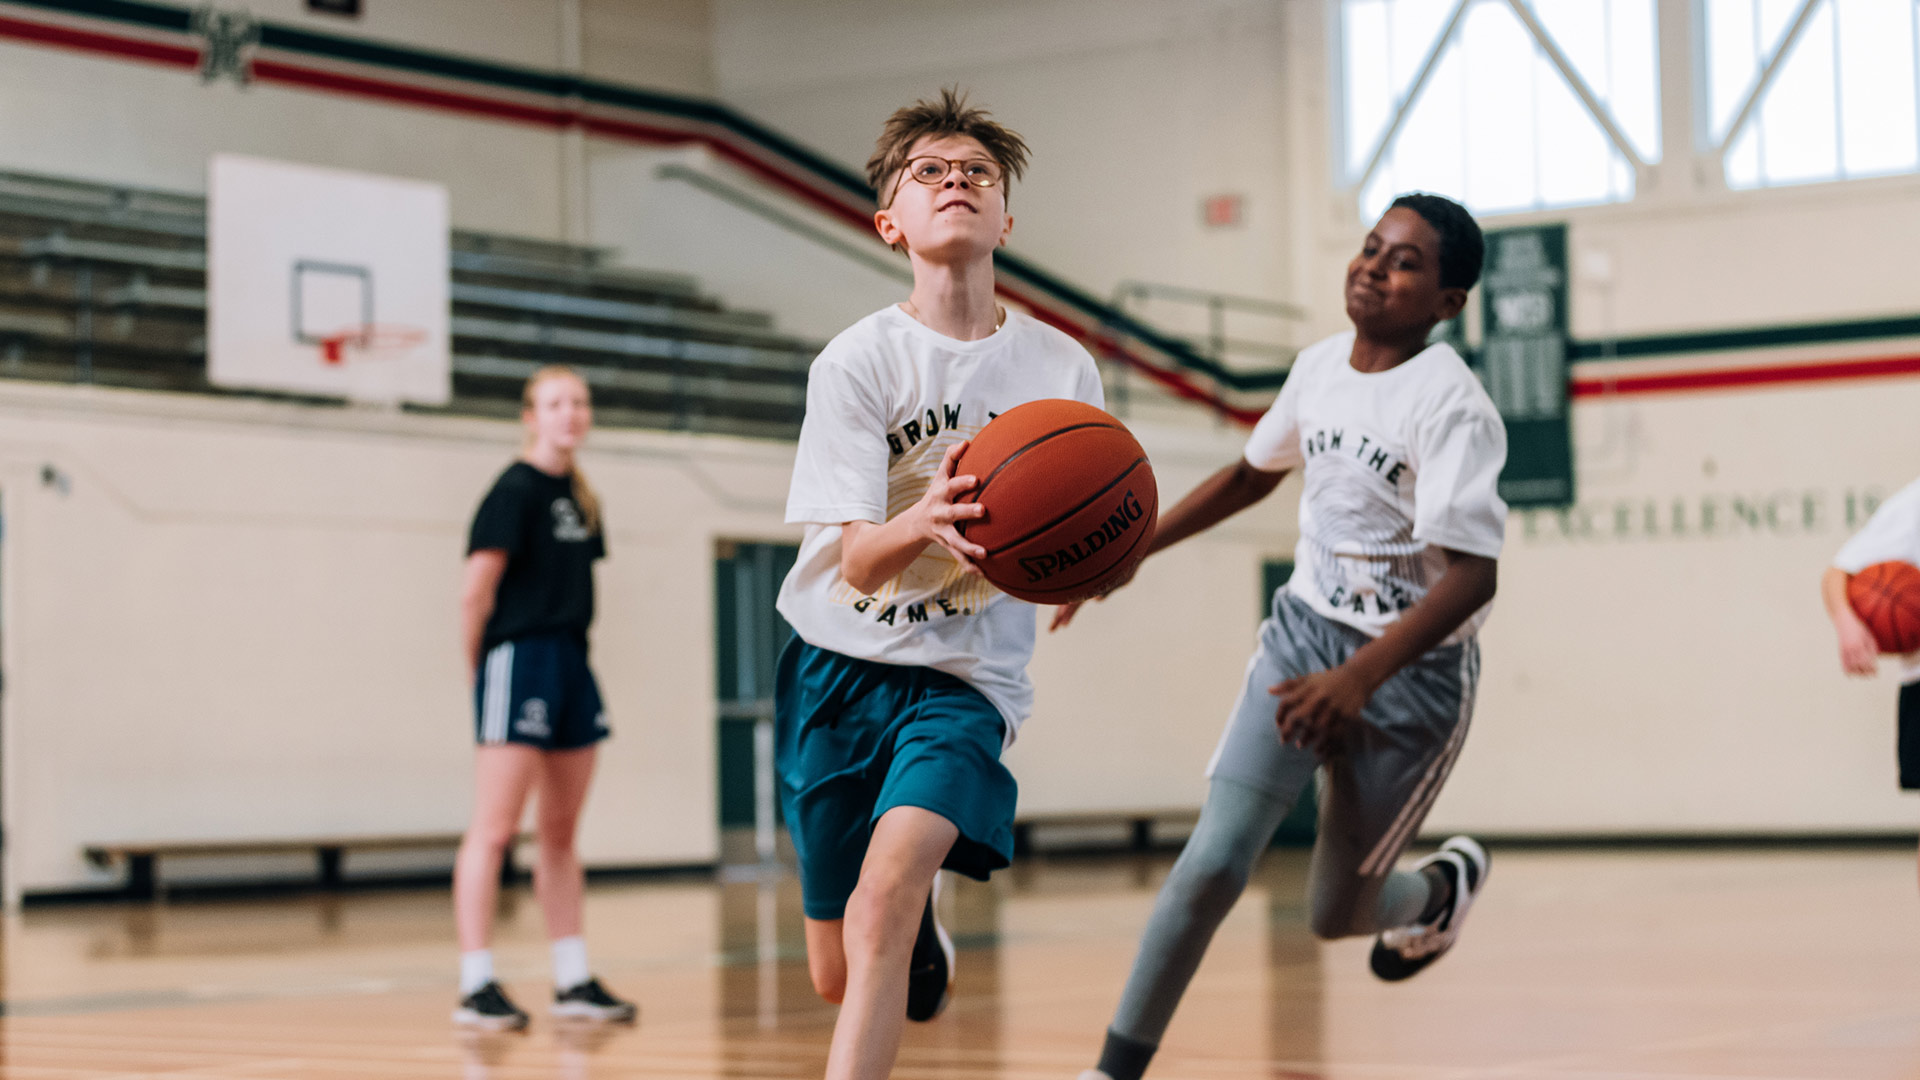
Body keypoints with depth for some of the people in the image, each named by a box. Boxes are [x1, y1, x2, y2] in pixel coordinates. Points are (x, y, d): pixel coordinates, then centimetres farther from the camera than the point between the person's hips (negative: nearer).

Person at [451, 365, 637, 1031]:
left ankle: (574, 983, 16)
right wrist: (480, 671, -3)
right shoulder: (515, 490, -10)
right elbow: (475, 593, -12)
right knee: (495, 829, -8)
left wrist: (564, 647, 11)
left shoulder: (580, 497, 14)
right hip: (518, 659, -8)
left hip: (570, 663, 8)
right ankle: (475, 988, -7)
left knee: (561, 833, 12)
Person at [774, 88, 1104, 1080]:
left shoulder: (1062, 369, -4)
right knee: (837, 976, 11)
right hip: (839, 663, 1)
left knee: (887, 885, -29)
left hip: (964, 674, -1)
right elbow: (856, 562, -18)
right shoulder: (857, 360, -10)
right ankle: (924, 935, 48)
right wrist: (923, 524, -40)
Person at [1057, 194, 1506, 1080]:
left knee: (1335, 914, 9)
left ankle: (1445, 883, 44)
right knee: (1214, 861, -14)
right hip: (1305, 633, 4)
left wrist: (1359, 677, -40)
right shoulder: (1321, 366, 0)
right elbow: (1253, 475, 19)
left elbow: (1472, 575, -27)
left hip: (1411, 673, -4)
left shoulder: (1450, 404, -20)